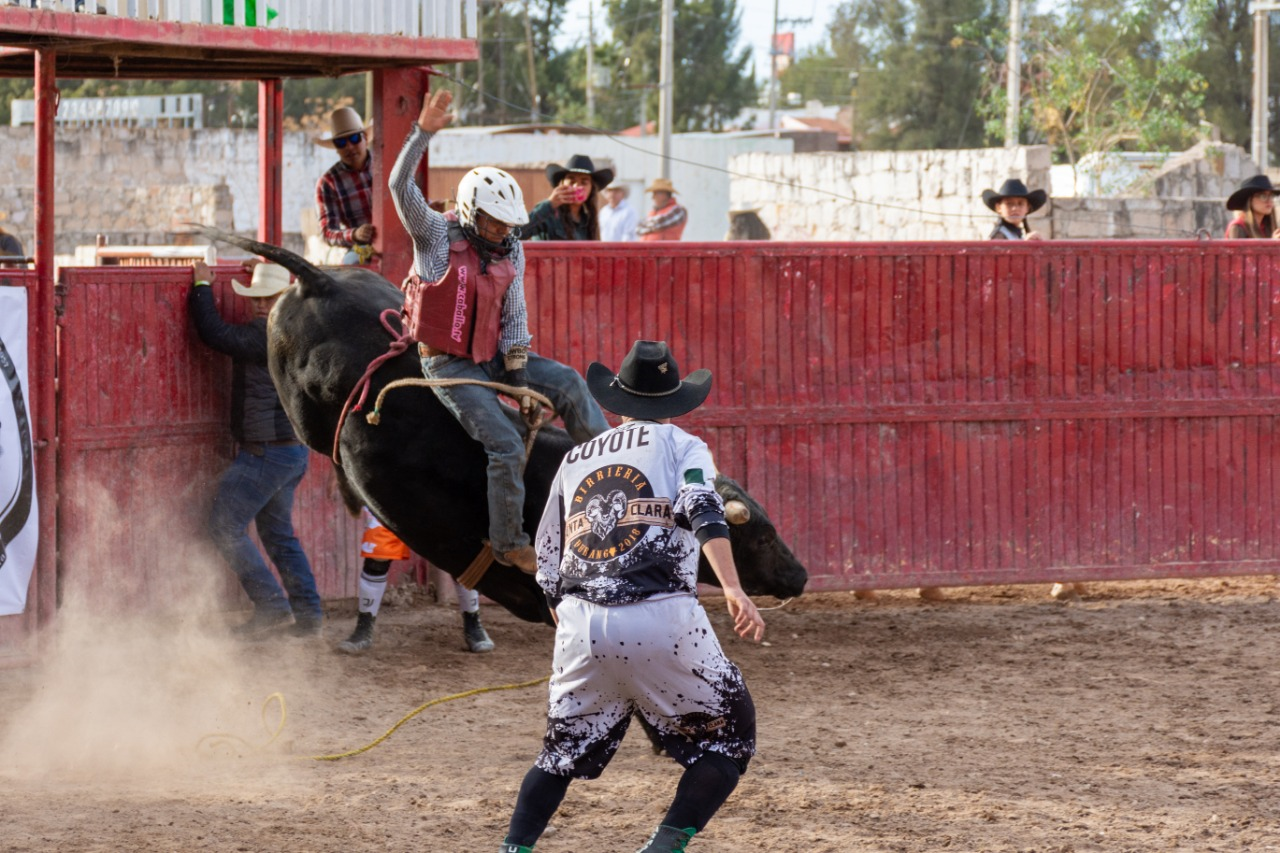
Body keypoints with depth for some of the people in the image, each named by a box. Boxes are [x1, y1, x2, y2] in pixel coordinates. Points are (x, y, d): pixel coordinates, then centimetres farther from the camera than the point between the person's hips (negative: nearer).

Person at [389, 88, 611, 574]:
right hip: (448, 365, -6)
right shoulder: (436, 236, -12)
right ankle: (508, 544, -4)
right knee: (507, 448, -17)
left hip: (492, 358, 6)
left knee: (567, 381, -11)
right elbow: (401, 186, -26)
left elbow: (515, 316, 4)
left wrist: (520, 380, -3)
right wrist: (423, 132, -38)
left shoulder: (511, 250, 3)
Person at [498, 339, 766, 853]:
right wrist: (733, 592, -22)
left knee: (564, 751, 21)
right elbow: (702, 511, -9)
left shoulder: (574, 461, 23)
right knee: (727, 736, 9)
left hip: (579, 620, 4)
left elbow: (548, 568, 23)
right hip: (661, 617, -4)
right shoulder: (681, 445, 11)